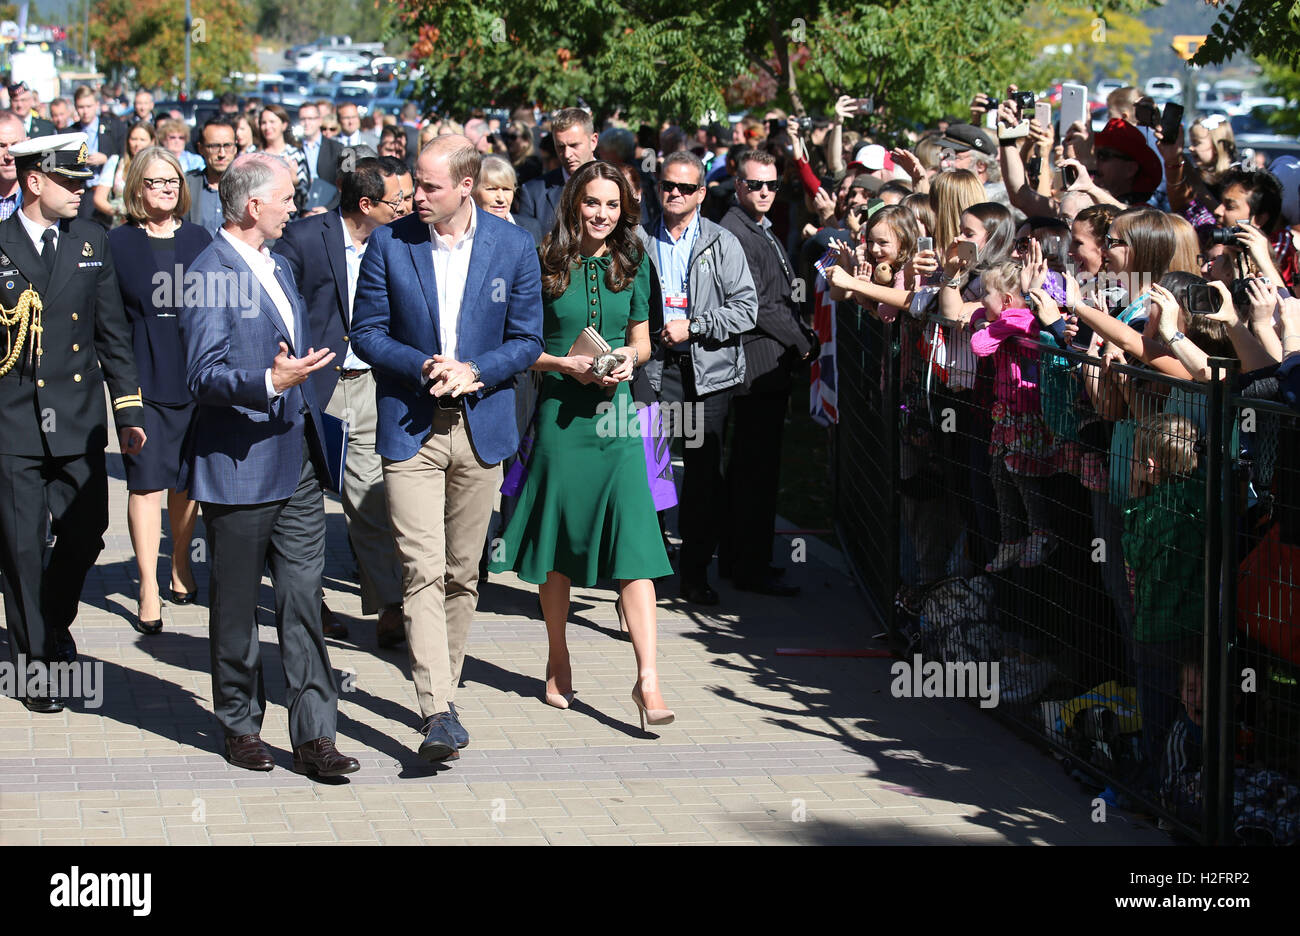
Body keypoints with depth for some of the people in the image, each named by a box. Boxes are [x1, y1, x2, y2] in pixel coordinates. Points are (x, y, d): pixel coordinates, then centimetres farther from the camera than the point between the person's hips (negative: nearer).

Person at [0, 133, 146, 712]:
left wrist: (129, 411, 8)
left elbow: (113, 332, 11)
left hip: (80, 422, 4)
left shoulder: (91, 242, 8)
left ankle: (55, 624, 36)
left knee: (85, 534, 8)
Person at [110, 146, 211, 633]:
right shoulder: (118, 243, -1)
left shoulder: (199, 240, 8)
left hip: (196, 376, 3)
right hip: (145, 379, -3)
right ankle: (148, 590, 1)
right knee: (147, 481, -4)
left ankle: (181, 570, 28)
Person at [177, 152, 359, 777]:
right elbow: (203, 375, -19)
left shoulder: (276, 268, 17)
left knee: (304, 602, 2)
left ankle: (313, 736, 2)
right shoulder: (210, 275, -12)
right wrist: (270, 383, -32)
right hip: (239, 468, -7)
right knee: (236, 606, 6)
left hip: (298, 466, 7)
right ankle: (241, 726, 20)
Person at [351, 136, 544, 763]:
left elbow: (527, 339, 4)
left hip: (481, 428, 2)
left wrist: (473, 372, -13)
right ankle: (438, 712, -17)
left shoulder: (513, 247, 1)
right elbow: (367, 331, 3)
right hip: (409, 429, -2)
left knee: (462, 575, 9)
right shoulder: (388, 244, -1)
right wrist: (422, 368, -14)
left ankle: (443, 686, 25)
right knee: (422, 571, -12)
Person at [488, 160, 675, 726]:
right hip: (560, 413, -1)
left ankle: (647, 679, -12)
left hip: (615, 414, 1)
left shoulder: (632, 265, 8)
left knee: (634, 542, -9)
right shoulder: (546, 266, -1)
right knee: (557, 540, 9)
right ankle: (558, 663, 27)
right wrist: (566, 363, -13)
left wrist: (629, 357, -5)